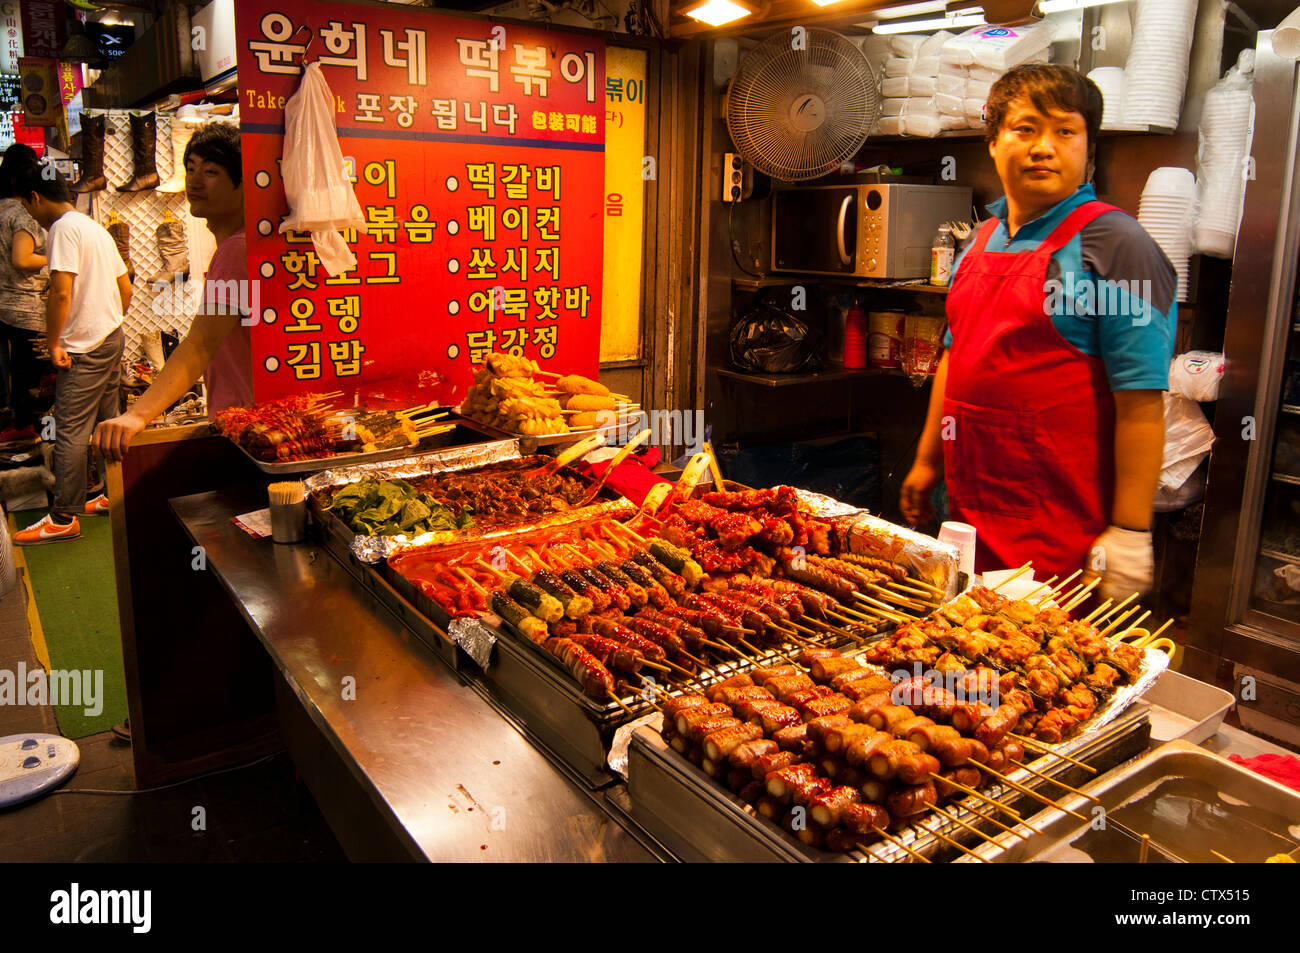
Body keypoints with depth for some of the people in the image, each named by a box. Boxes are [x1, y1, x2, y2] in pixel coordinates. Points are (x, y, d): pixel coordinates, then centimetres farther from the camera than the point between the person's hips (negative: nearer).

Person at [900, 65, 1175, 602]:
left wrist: (1129, 534, -19)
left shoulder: (1112, 245, -10)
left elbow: (1141, 402, -16)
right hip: (969, 509, 7)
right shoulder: (983, 240, 11)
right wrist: (928, 461, 19)